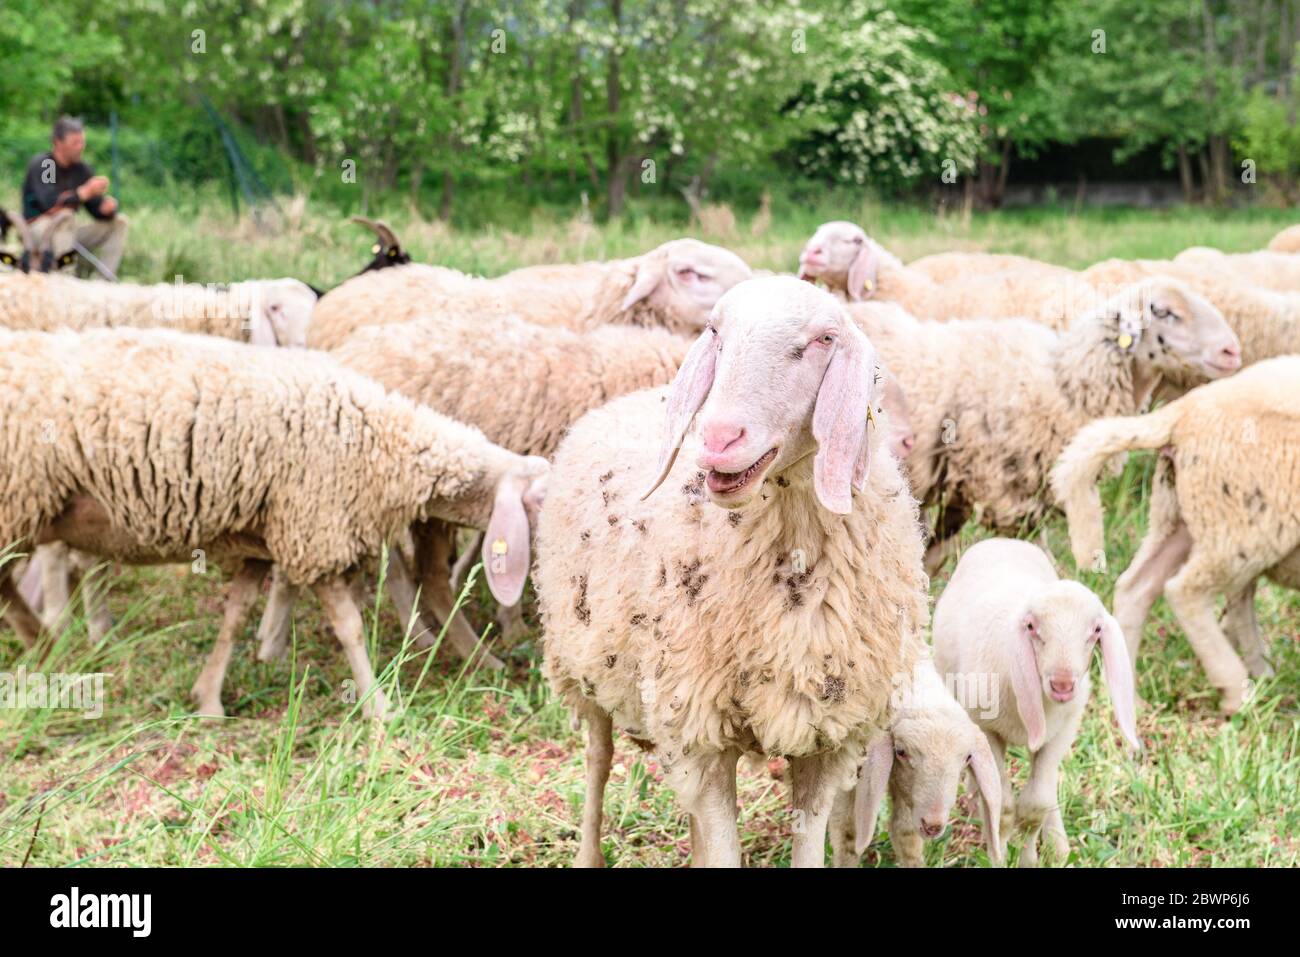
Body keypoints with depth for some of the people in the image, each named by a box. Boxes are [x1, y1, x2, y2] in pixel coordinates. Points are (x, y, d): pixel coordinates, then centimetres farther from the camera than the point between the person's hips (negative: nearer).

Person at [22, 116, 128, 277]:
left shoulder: (82, 170, 6)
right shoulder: (39, 165, -11)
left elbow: (97, 209, 5)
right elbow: (50, 203, -26)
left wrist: (107, 208, -20)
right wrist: (85, 192, -31)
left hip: (67, 233, 7)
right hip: (36, 232, -7)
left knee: (119, 222, -2)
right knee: (65, 215, -36)